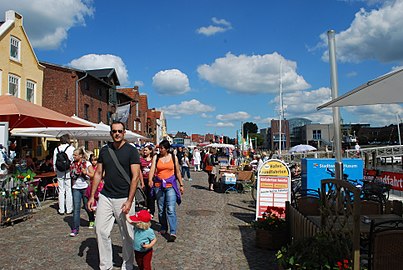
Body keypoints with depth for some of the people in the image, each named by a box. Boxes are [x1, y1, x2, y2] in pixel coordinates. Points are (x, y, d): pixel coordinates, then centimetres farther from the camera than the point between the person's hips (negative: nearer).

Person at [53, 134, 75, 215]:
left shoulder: (56, 149, 2)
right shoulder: (71, 148, -9)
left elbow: (54, 162, 7)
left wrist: (56, 170, 18)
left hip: (60, 173, 3)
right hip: (69, 172, -3)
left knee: (61, 191, 9)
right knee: (69, 190, 5)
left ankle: (61, 210, 15)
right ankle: (69, 209, 11)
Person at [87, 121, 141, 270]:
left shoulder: (131, 151, -6)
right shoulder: (104, 150, 8)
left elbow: (135, 176, -11)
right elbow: (98, 173, 13)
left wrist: (129, 201, -16)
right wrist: (92, 196, 7)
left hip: (124, 198, -4)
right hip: (105, 197, 4)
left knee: (127, 234, 5)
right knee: (101, 231, 5)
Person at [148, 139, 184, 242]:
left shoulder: (174, 157, 4)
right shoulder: (156, 157, 4)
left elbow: (177, 172, 10)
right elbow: (152, 169, -10)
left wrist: (181, 185, 11)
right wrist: (150, 179, -28)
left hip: (171, 185, -2)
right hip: (158, 185, 2)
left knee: (171, 209, -11)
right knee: (161, 209, 12)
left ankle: (173, 233, -12)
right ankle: (164, 228, 30)